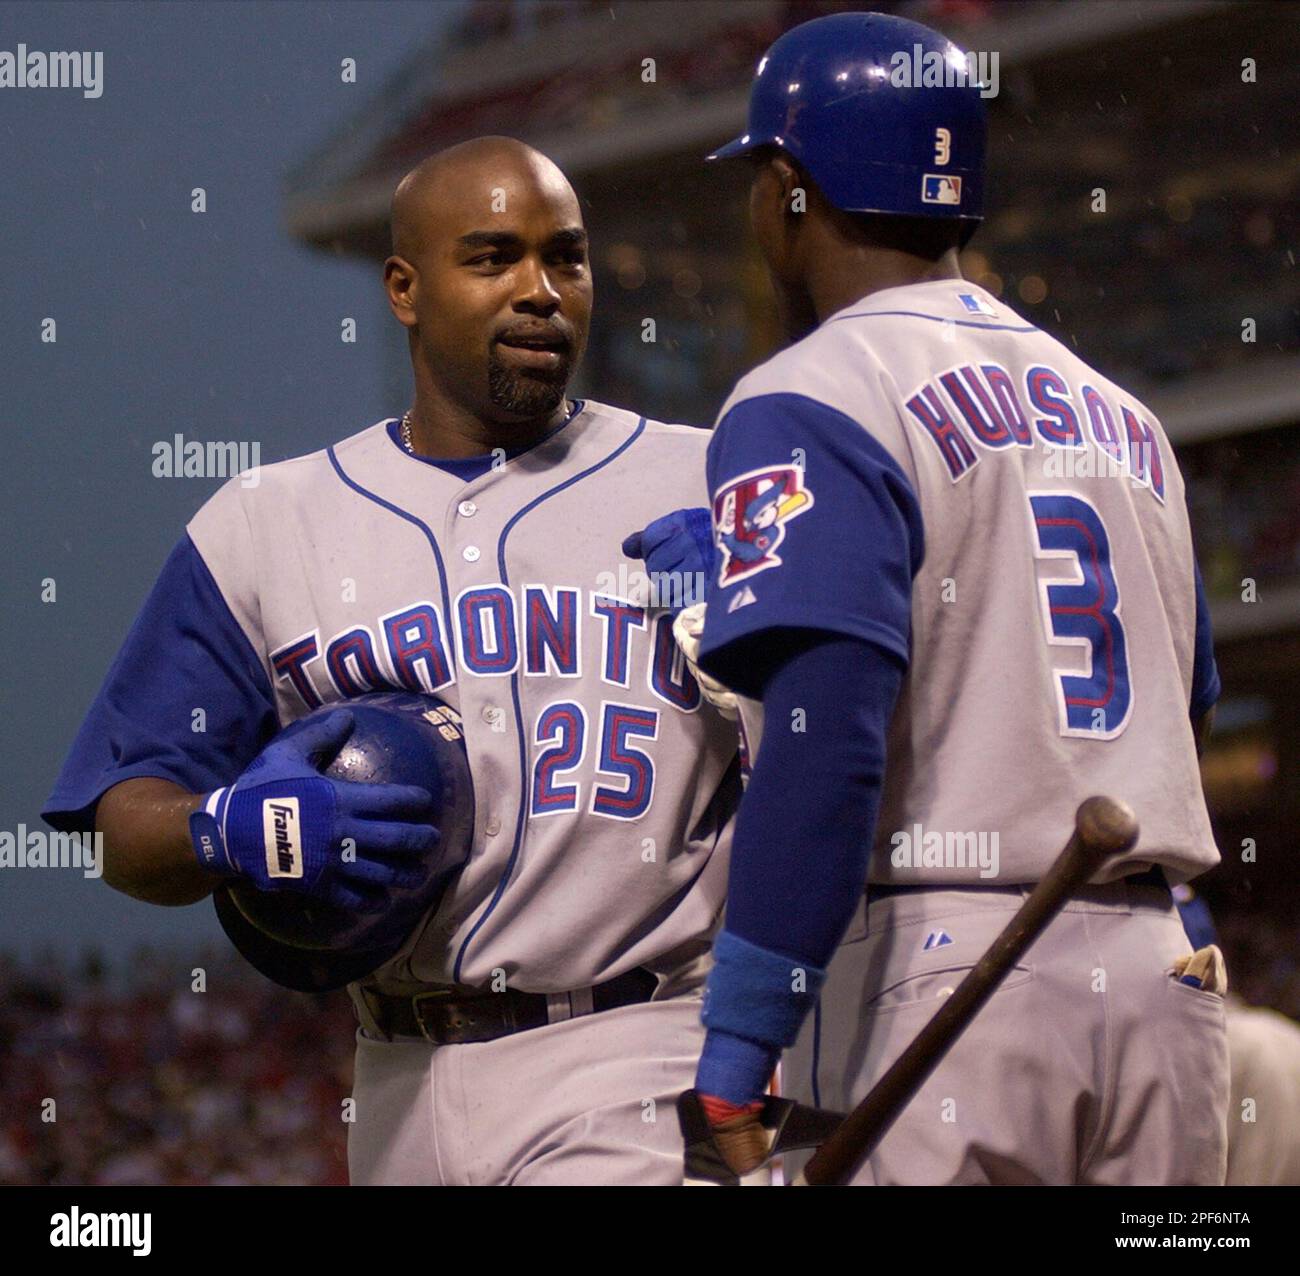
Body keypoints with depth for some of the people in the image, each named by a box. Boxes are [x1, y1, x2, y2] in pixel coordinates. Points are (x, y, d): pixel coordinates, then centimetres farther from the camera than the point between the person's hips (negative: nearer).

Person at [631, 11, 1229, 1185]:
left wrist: (735, 1060, -17)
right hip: (1162, 975, 7)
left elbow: (824, 745, -16)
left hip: (940, 992, -7)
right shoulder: (1119, 413, 18)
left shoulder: (806, 408, -4)